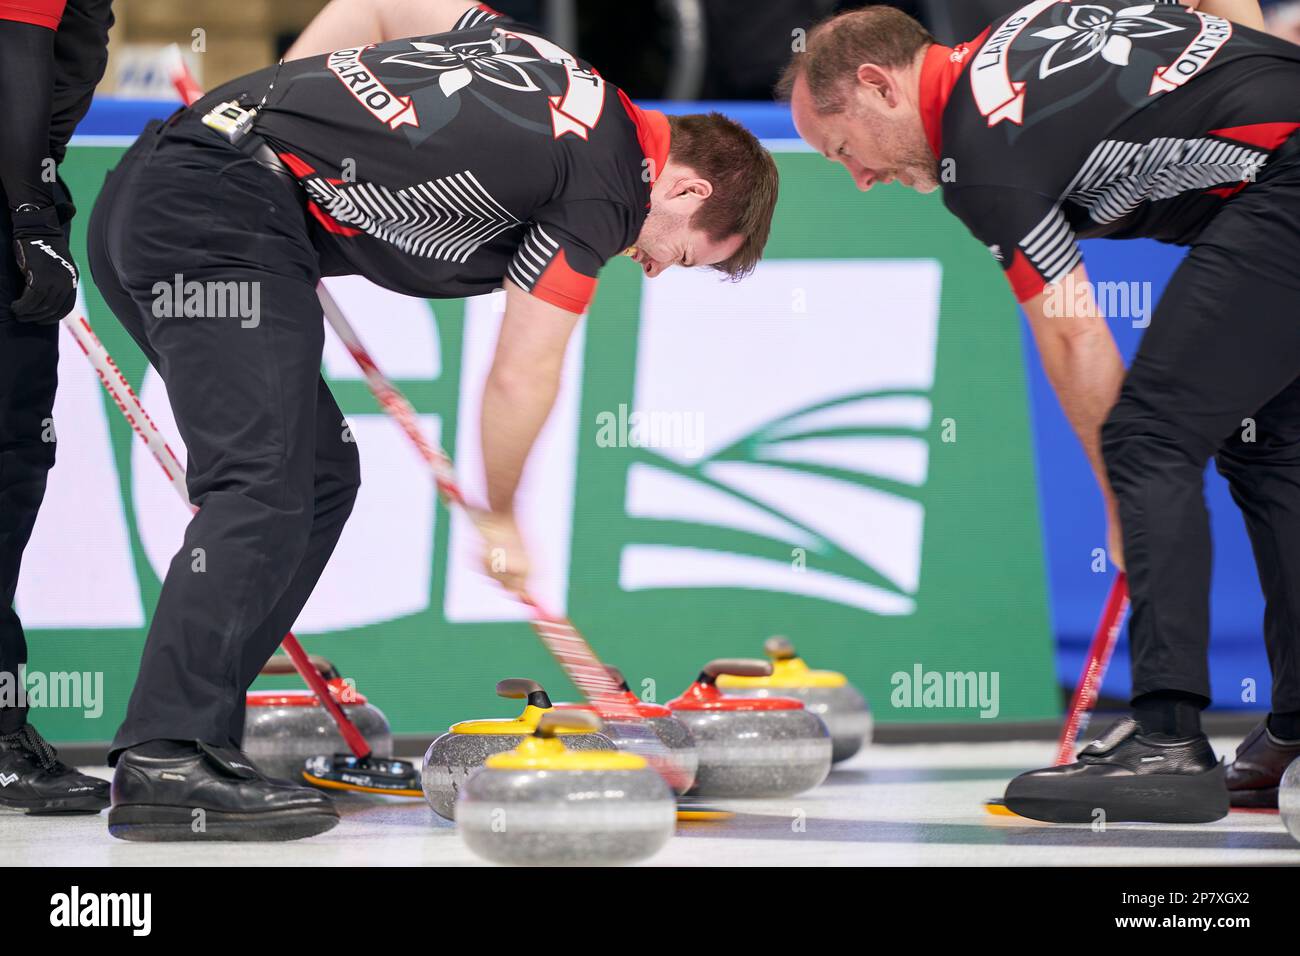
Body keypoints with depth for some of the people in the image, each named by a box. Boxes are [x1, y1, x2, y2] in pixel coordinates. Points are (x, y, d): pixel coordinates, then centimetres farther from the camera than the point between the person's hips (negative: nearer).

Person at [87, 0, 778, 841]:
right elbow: (523, 375, 0)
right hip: (225, 212, -10)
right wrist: (502, 519, 16)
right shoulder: (606, 181, -4)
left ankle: (198, 735, 8)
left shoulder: (551, 68, 19)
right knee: (265, 484, -17)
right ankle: (165, 761, -26)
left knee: (320, 473, 12)